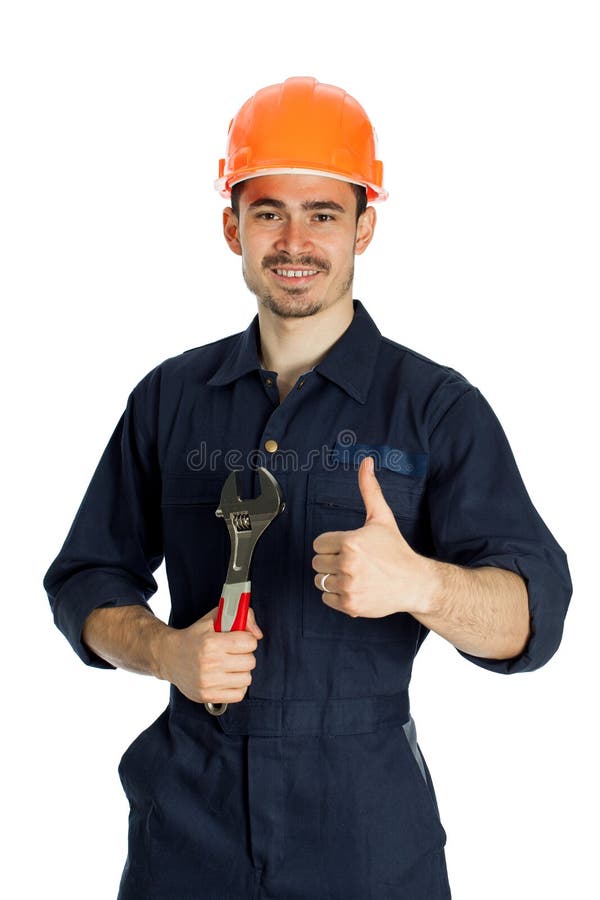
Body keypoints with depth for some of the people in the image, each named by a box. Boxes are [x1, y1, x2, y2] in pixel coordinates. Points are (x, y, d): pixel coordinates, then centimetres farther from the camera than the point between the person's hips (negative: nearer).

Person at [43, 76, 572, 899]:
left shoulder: (439, 407, -4)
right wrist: (165, 651, -12)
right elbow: (86, 582, 9)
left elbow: (532, 619, -12)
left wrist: (417, 583, -32)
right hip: (186, 811, 2)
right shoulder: (169, 398, 5)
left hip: (366, 829, -2)